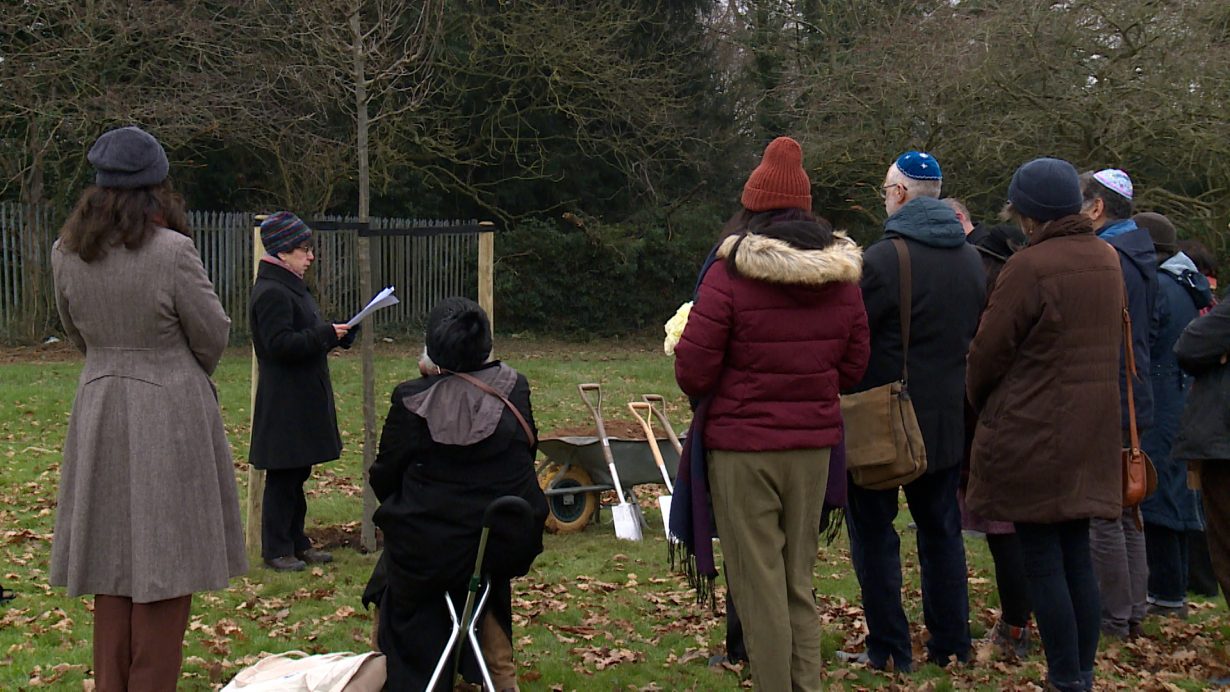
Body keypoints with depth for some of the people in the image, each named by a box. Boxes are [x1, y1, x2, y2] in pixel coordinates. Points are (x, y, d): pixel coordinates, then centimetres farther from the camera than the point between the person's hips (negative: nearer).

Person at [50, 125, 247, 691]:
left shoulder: (66, 255, -1)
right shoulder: (173, 252, -16)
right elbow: (213, 335, -6)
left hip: (98, 408, 5)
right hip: (172, 415, -5)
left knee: (112, 561, 14)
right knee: (165, 562, 4)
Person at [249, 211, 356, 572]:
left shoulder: (290, 287, 16)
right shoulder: (271, 293, -16)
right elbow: (281, 343, -24)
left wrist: (339, 333, 9)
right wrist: (325, 334, -22)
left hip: (303, 399, 10)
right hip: (284, 403, -10)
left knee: (297, 474, 15)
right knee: (283, 477, -3)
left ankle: (297, 542, 23)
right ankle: (276, 549, 5)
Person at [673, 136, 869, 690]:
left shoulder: (730, 272, -12)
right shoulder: (841, 276, 3)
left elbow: (692, 373, -12)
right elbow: (853, 365, 10)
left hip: (742, 445, -5)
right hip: (814, 443, 5)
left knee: (758, 583, 3)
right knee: (799, 579, 16)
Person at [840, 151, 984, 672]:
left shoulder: (883, 258, -18)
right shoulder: (970, 258, 6)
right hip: (948, 419, 7)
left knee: (874, 533, 4)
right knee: (942, 530, 16)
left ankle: (889, 650, 6)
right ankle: (950, 643, 21)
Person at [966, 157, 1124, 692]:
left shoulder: (1028, 267, -17)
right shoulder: (1107, 261, 8)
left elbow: (989, 351, -10)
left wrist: (978, 401, 8)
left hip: (1032, 436, -7)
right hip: (1091, 436, 7)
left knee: (1042, 562, 0)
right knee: (1077, 556, 14)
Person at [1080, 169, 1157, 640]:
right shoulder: (1141, 256, 14)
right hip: (1134, 400, 10)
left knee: (1103, 516, -3)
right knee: (1126, 511, 16)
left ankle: (1113, 619, 2)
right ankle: (1133, 614, 23)